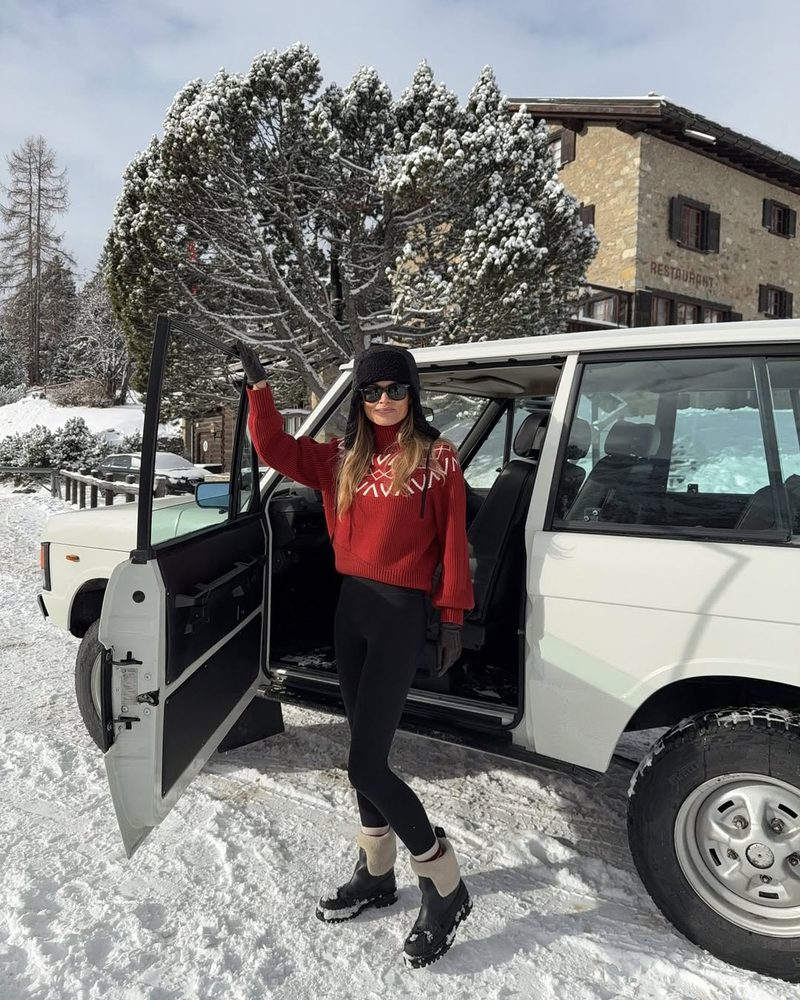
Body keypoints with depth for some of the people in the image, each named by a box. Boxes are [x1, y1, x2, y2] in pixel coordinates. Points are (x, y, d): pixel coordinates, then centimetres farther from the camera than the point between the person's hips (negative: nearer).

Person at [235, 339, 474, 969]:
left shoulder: (437, 457, -6)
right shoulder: (345, 457, 8)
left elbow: (453, 542, -6)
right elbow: (277, 451, 7)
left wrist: (453, 619, -5)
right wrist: (259, 385, -1)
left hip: (403, 612, -6)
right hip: (351, 606, 6)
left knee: (366, 765, -8)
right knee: (369, 753, 17)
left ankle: (445, 888, 12)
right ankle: (376, 875, 36)